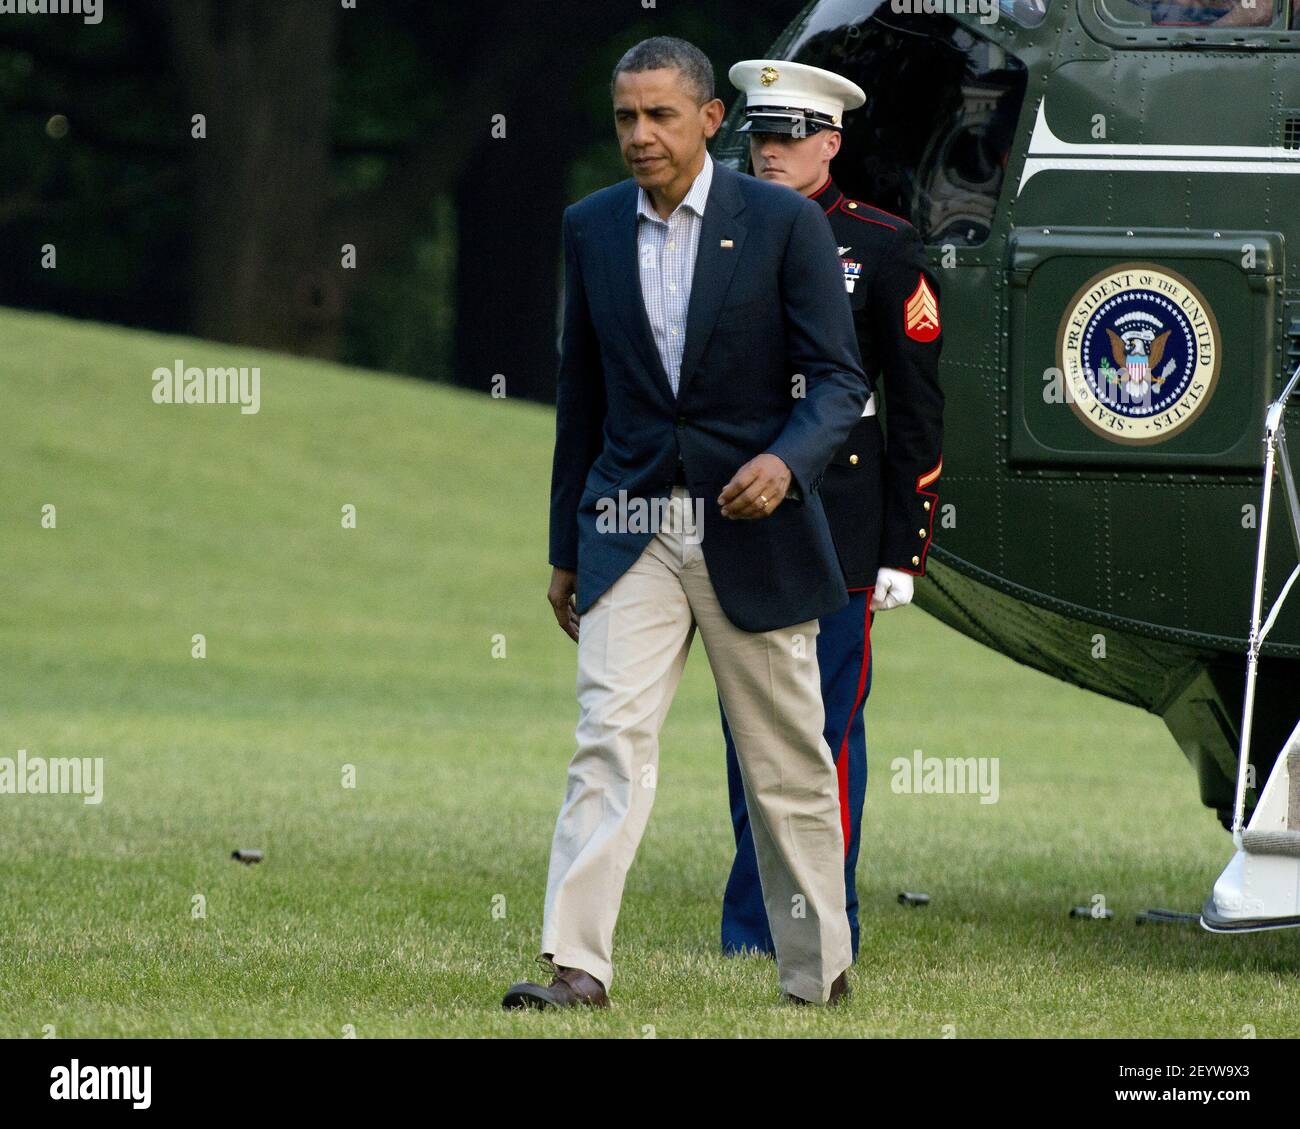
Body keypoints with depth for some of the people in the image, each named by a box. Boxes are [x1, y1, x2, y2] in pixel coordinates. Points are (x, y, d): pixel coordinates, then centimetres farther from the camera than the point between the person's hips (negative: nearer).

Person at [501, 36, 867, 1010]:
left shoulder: (784, 223, -4)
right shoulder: (592, 228, 7)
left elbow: (840, 378, -5)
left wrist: (787, 459, -26)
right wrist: (566, 550, 16)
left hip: (752, 530, -2)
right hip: (630, 533, 2)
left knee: (788, 764, 7)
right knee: (611, 737, -14)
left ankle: (820, 968, 21)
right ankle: (578, 964, -21)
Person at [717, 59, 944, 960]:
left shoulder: (884, 249, -2)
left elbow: (919, 407, -2)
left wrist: (903, 546, -7)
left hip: (838, 519, -4)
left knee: (827, 725, -3)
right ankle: (754, 922, 14)